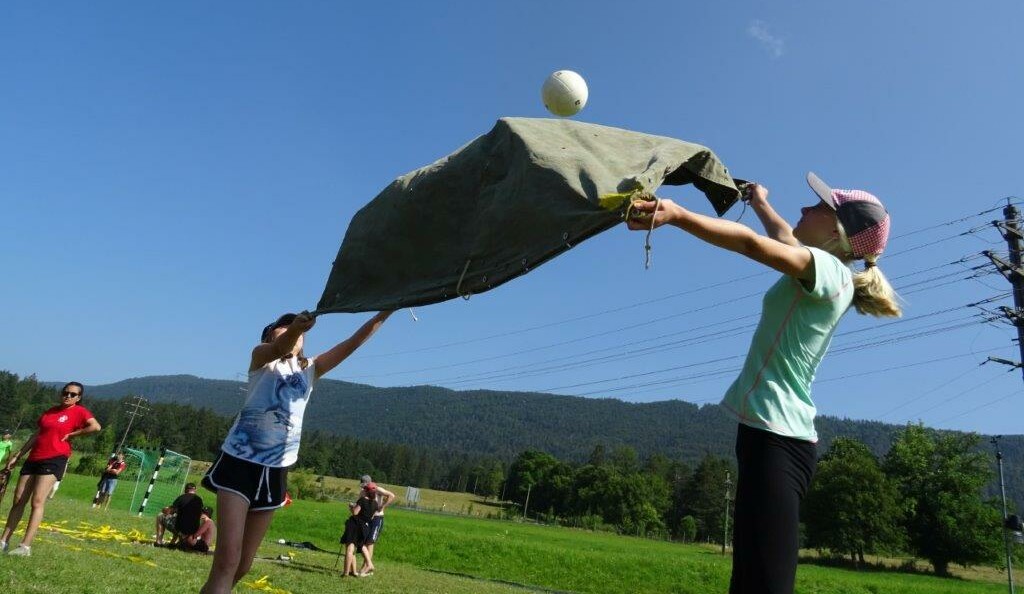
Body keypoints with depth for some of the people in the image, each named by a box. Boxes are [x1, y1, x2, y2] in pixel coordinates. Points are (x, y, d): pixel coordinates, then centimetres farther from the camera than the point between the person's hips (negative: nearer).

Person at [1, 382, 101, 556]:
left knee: (37, 502, -12)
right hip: (34, 458, 7)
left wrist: (71, 434, -12)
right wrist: (18, 455, 21)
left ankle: (25, 546, -12)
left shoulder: (79, 411, -4)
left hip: (55, 459, -7)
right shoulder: (51, 411, 16)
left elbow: (96, 427, -21)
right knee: (18, 500, 9)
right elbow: (37, 435, 22)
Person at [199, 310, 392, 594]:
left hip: (275, 471, 5)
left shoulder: (309, 370, 13)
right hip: (240, 462, -5)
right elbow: (281, 347, -24)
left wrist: (386, 311, -4)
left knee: (243, 564, 11)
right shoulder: (261, 356, 1)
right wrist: (296, 326, -47)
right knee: (228, 559, -16)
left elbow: (351, 343, 4)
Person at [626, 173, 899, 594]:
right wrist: (761, 204, 55)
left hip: (774, 437, -10)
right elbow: (785, 239, 40)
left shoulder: (827, 268, -7)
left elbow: (751, 244, -24)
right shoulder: (827, 278, 20)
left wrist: (675, 213, -34)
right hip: (775, 434, 10)